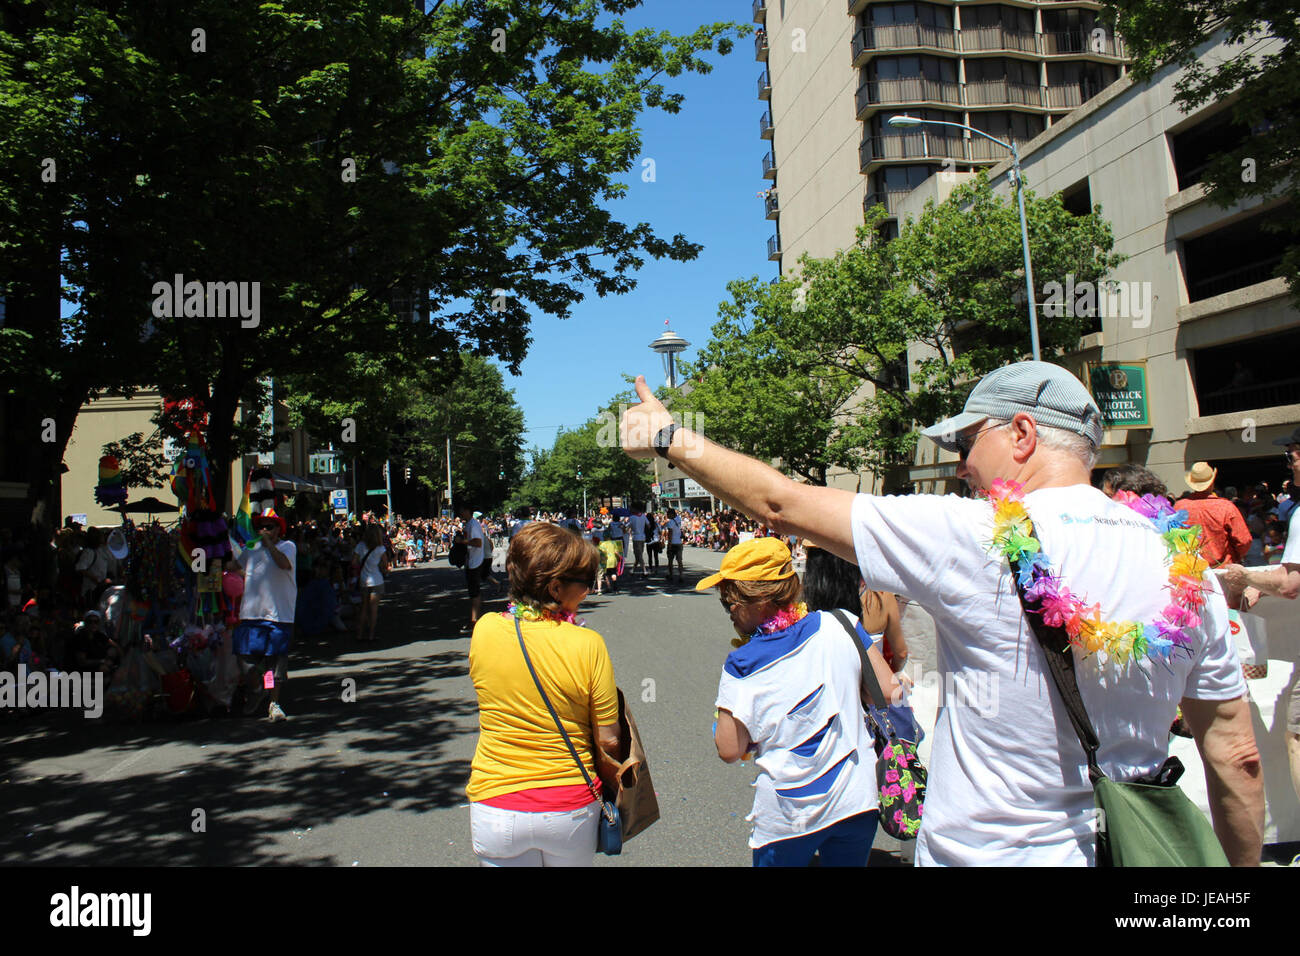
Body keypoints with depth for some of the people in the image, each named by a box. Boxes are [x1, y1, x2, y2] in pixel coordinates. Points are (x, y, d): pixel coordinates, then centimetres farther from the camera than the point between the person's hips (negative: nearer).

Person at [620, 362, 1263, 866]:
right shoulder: (1185, 570, -5)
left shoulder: (974, 540, -22)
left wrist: (671, 438, -4)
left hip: (983, 853, -5)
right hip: (1130, 854, 6)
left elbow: (782, 505, -17)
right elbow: (1237, 758, 1)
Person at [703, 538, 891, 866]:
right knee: (846, 859, 25)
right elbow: (887, 691, -2)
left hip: (790, 813, -2)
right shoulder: (841, 626, -10)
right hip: (857, 801, 3)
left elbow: (730, 750, -13)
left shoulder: (742, 666, -17)